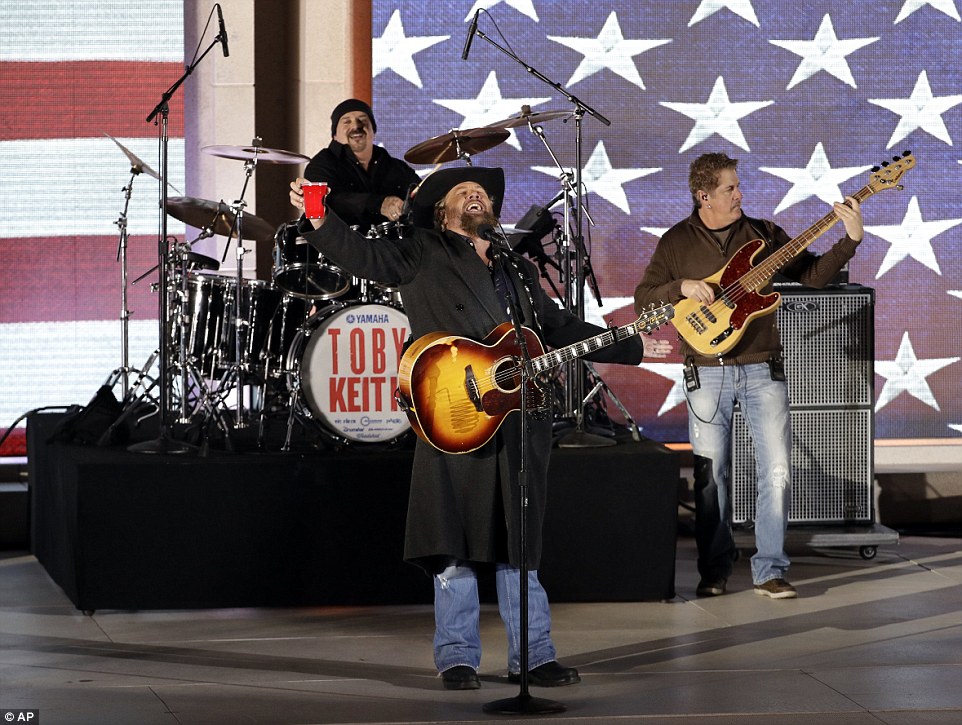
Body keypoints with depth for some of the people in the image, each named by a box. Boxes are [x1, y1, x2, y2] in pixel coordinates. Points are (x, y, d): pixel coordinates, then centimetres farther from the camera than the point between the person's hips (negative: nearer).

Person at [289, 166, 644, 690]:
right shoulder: (424, 254, 7)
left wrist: (634, 347, 22)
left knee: (517, 546, 8)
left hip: (519, 423, 5)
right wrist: (319, 220, -25)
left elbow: (560, 328, 27)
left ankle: (532, 657, 11)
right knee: (456, 544, -4)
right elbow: (363, 255, -7)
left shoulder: (518, 270, 23)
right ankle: (457, 658, 3)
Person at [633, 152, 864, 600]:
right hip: (707, 373, -1)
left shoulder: (763, 234, 8)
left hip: (763, 369, 1)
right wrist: (681, 287, -13)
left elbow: (812, 274, 6)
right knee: (711, 476, 2)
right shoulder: (677, 242, 5)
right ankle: (714, 571, 15)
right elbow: (642, 297, 4)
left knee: (777, 471, -6)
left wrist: (850, 240, -6)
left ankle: (770, 570, 2)